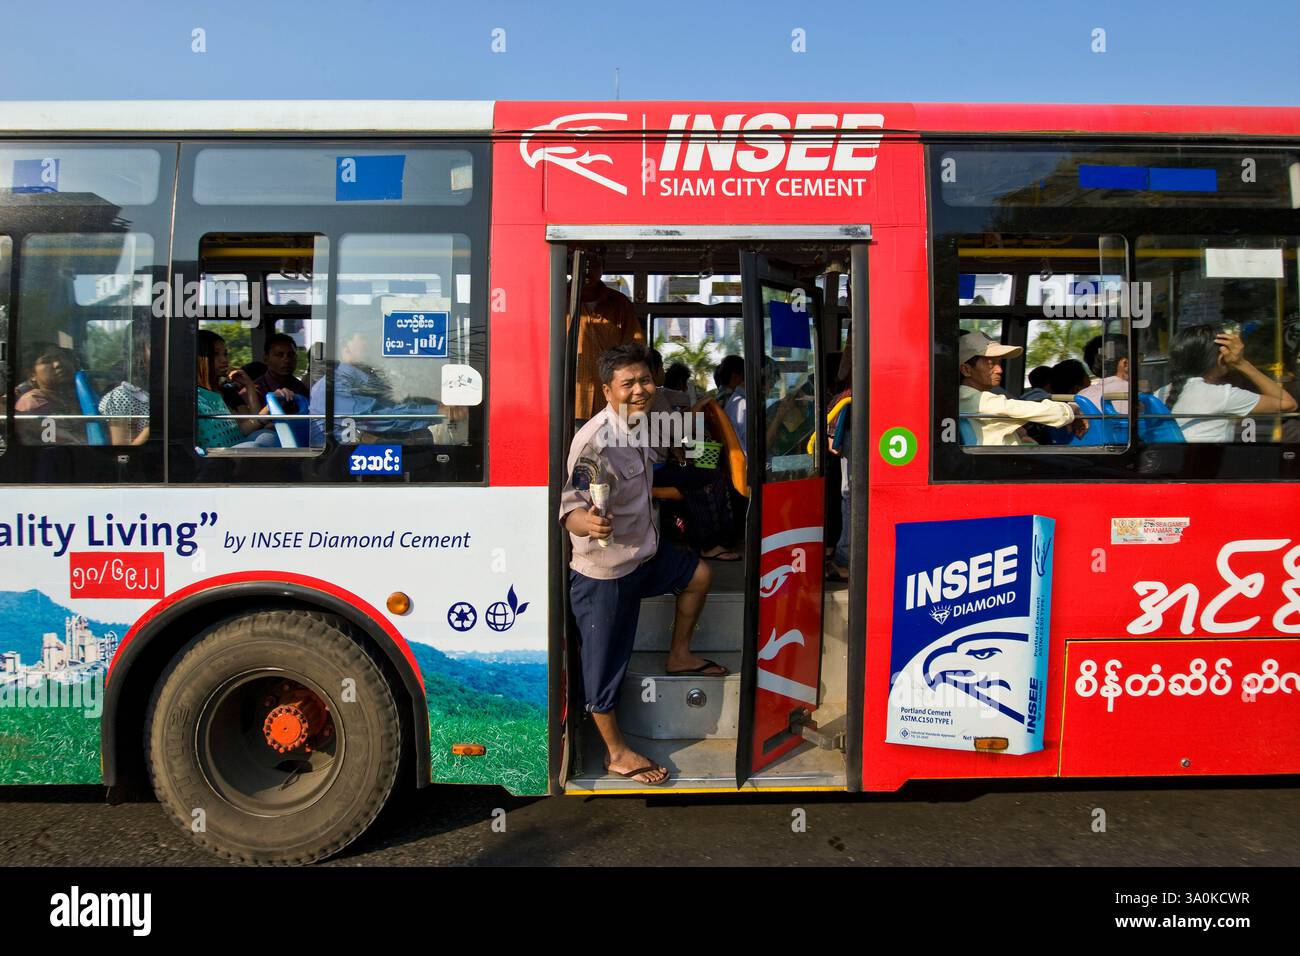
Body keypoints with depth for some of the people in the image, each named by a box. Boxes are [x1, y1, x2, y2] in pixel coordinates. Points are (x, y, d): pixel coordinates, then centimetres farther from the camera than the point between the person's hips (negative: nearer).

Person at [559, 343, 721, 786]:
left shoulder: (639, 425, 2)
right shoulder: (594, 440, -27)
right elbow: (571, 506, -31)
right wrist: (588, 523, -53)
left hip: (643, 552, 9)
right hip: (604, 570, -9)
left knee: (698, 573, 22)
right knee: (607, 663, 5)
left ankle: (679, 656, 39)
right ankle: (617, 753, 22)